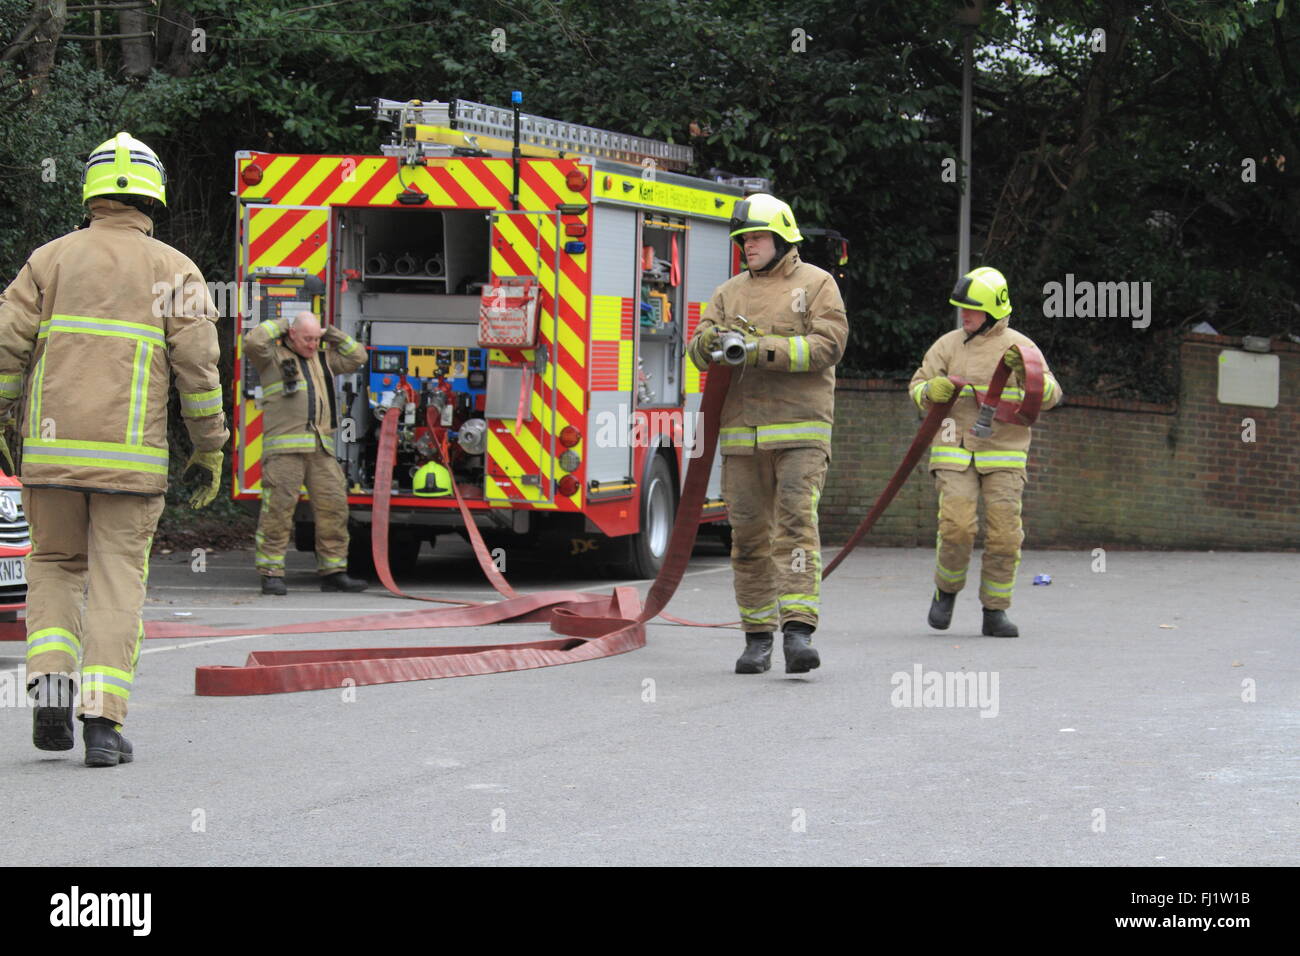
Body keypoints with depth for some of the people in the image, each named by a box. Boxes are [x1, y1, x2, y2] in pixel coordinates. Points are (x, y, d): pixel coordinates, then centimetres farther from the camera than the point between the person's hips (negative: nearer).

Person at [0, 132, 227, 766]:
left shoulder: (52, 258, 8)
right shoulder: (174, 270, 4)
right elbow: (198, 366, -2)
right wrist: (210, 450, 7)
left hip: (51, 449, 2)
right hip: (130, 454, -1)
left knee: (54, 567, 18)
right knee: (117, 582, 3)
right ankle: (103, 721, -6)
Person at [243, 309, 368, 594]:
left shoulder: (323, 359, 24)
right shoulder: (273, 356, 7)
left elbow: (357, 357, 30)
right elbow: (252, 341, -12)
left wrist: (331, 335, 21)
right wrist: (278, 325, 4)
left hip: (321, 450, 6)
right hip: (284, 448, -6)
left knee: (334, 506, 0)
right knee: (278, 510, -9)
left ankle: (333, 572, 6)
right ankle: (271, 574, -7)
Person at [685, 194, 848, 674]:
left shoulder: (816, 284, 5)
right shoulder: (730, 292, 17)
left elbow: (827, 345, -8)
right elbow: (699, 349, 8)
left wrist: (765, 349, -17)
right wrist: (711, 341, -17)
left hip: (800, 430, -4)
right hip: (741, 432, 4)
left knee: (796, 524, -16)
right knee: (749, 535, 4)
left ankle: (799, 630, -23)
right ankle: (757, 638, 10)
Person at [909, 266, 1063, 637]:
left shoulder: (1019, 346, 5)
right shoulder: (948, 345, 8)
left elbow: (1050, 396, -2)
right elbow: (918, 389, 9)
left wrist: (1025, 372, -21)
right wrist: (934, 390, -15)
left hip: (1004, 458, 0)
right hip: (956, 454, 0)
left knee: (1004, 533, -7)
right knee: (957, 525, -16)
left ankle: (995, 611, 5)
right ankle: (946, 591, 9)